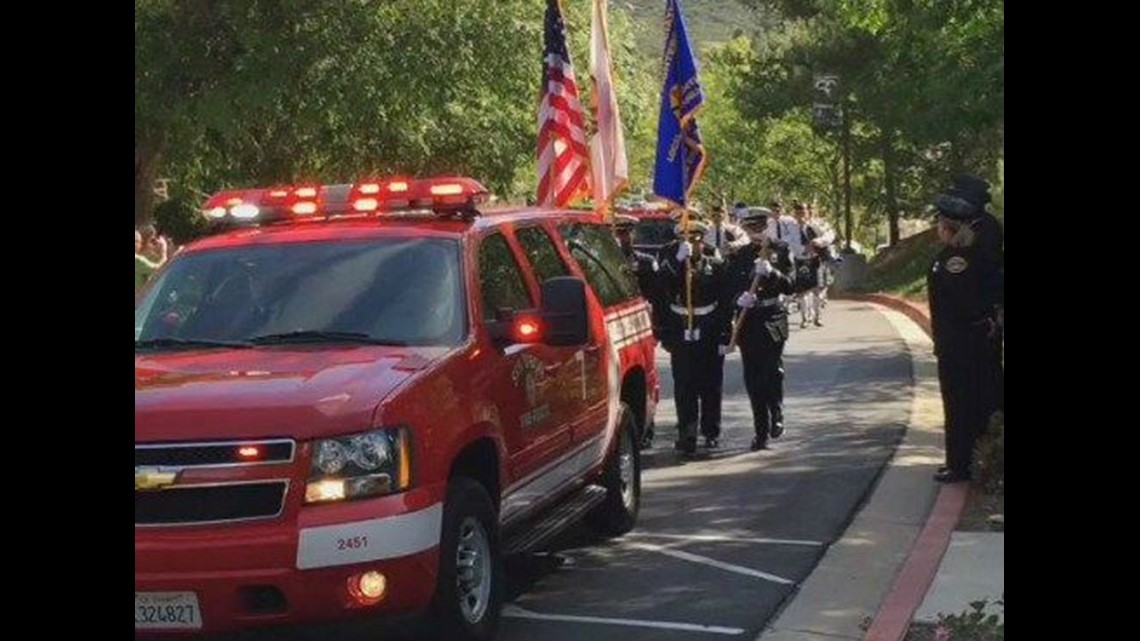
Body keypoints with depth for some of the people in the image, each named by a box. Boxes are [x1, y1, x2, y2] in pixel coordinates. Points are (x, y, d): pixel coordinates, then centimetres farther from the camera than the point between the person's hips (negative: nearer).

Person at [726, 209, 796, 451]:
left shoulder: (781, 250, 4)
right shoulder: (740, 256, 12)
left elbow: (789, 285, -3)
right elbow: (730, 287, 8)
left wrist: (771, 272, -21)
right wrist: (740, 298, -14)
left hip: (773, 319, -3)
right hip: (748, 320, 3)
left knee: (773, 371, -15)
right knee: (753, 379, 3)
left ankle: (777, 416, 9)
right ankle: (761, 432, 11)